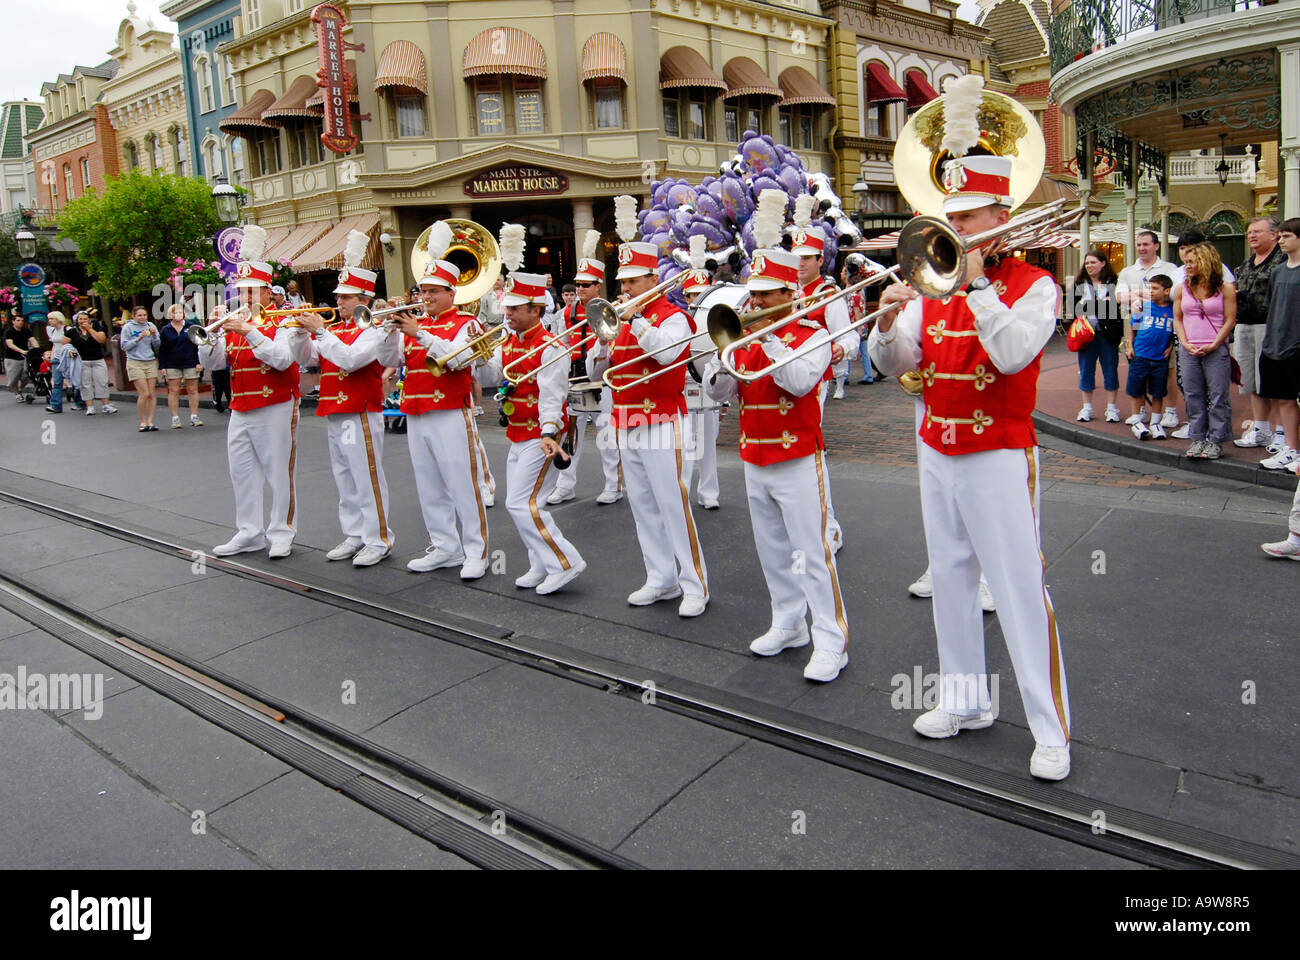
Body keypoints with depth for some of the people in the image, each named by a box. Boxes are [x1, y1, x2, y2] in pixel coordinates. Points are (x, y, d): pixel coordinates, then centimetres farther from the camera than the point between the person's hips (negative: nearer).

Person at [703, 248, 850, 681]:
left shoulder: (813, 334, -6)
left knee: (811, 552, -5)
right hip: (754, 461, 6)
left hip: (797, 461, -6)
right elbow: (717, 390, 3)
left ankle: (832, 642, 2)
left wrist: (767, 337, -24)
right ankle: (788, 625, 27)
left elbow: (799, 381, -24)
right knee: (772, 550, 14)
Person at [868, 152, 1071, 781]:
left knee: (1021, 588, -4)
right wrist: (888, 321, -18)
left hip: (999, 456, -5)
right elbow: (895, 364, 2)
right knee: (950, 581, 13)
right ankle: (965, 700, 28)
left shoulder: (1033, 285, -4)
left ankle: (1051, 729, 7)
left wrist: (977, 282, -20)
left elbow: (1012, 355, -23)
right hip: (936, 453, 6)